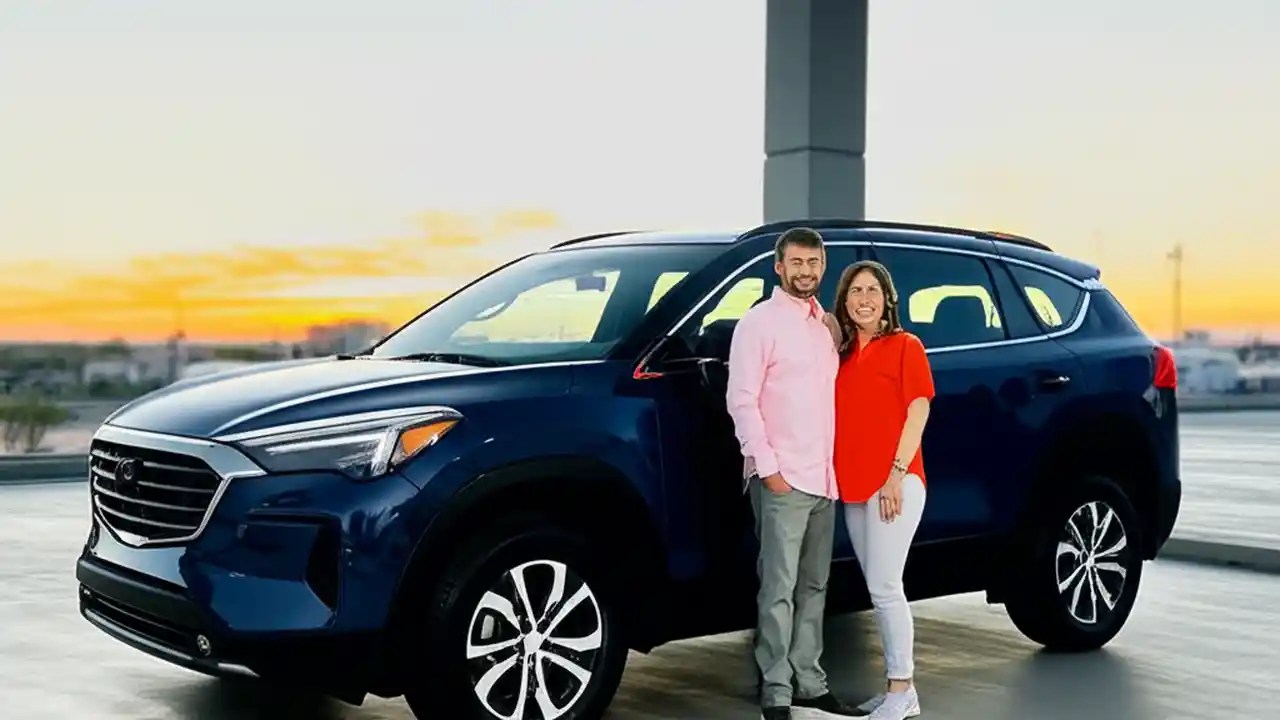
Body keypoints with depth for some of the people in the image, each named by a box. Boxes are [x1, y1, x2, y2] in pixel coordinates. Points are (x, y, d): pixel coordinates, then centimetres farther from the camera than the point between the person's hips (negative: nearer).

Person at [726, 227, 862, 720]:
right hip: (781, 479, -7)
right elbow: (741, 401, -10)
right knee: (779, 590, -5)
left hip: (823, 478, 7)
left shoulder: (827, 325, 15)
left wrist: (834, 464, 11)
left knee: (813, 588, 11)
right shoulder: (759, 323, -5)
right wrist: (767, 467, -16)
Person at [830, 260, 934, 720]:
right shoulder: (842, 353, 16)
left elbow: (918, 412, -7)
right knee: (877, 590, 9)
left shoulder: (905, 346, -1)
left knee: (885, 587, -10)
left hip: (894, 482, -7)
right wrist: (840, 476, 4)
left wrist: (897, 474, -14)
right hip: (852, 486, 7)